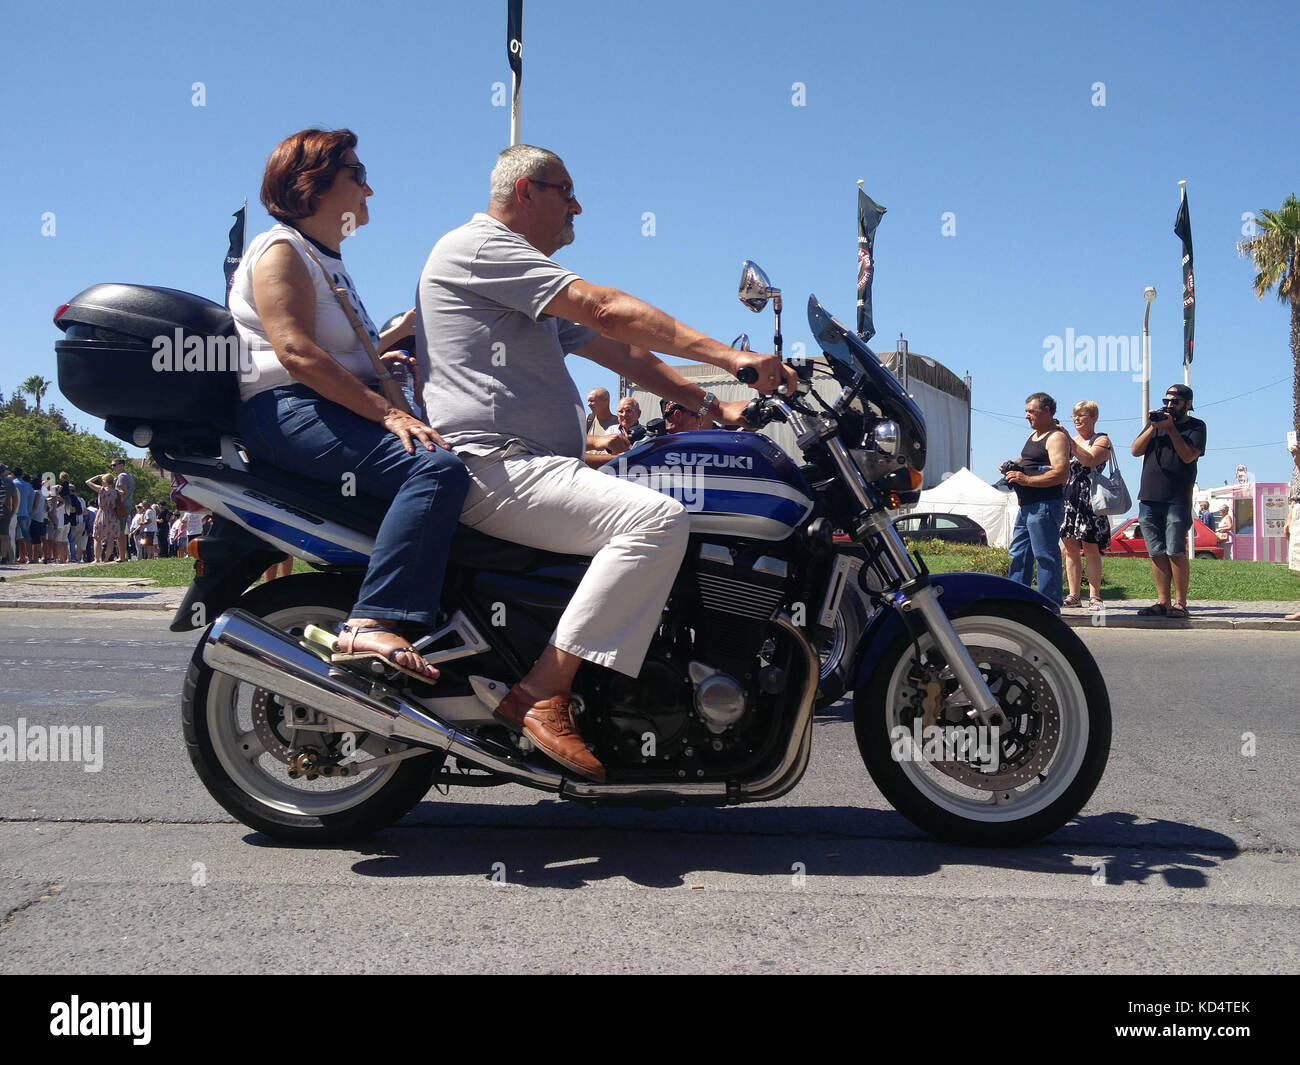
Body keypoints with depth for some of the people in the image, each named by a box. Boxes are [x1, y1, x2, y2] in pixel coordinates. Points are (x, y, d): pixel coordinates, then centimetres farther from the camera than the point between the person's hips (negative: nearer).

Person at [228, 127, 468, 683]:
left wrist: (397, 331, 24)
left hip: (333, 409, 11)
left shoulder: (328, 260, 28)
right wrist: (386, 412, -26)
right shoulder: (280, 249, -3)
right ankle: (373, 624, -41)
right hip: (290, 411, -10)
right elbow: (294, 352, -19)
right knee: (437, 467, -33)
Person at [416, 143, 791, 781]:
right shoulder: (476, 245, -4)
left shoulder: (530, 276, 29)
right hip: (492, 464, -11)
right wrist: (731, 357, -17)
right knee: (659, 519, -27)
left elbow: (618, 353, 23)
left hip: (534, 465, 11)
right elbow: (607, 311, -15)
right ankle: (542, 695, -25)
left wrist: (714, 406, 13)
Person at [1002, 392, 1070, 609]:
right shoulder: (1034, 435, 19)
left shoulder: (1057, 437, -11)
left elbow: (1062, 474, -23)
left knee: (1045, 555, -7)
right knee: (1019, 553, 14)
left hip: (1045, 506, -10)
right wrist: (1012, 466, 10)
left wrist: (1026, 479, -24)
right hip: (1027, 506, 10)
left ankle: (1049, 604, -4)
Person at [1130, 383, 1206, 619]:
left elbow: (1188, 455, -10)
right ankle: (1162, 601, 9)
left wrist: (1170, 428, -10)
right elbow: (1136, 451, 8)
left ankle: (1180, 602, -1)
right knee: (1157, 553, 4)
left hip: (1177, 499, -4)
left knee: (1176, 552, -8)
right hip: (1149, 498, 4)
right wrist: (1152, 427, -4)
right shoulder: (1156, 420, 17)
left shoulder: (1196, 426, 5)